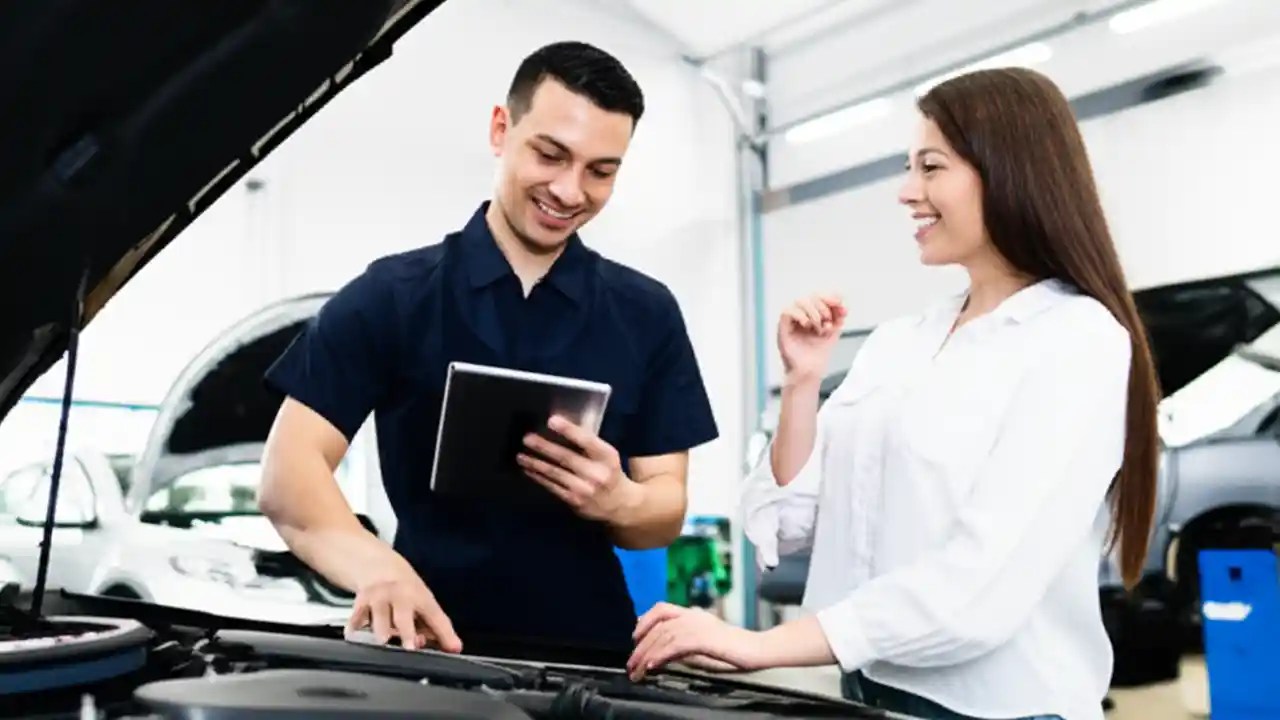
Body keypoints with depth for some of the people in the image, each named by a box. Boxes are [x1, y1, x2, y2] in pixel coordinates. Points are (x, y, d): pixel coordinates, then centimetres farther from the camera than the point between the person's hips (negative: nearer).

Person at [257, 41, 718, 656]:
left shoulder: (647, 315, 6)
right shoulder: (391, 296, 0)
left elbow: (668, 505, 5)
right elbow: (288, 473, -9)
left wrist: (618, 501, -18)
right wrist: (373, 564, -28)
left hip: (586, 654, 3)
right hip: (428, 645, -2)